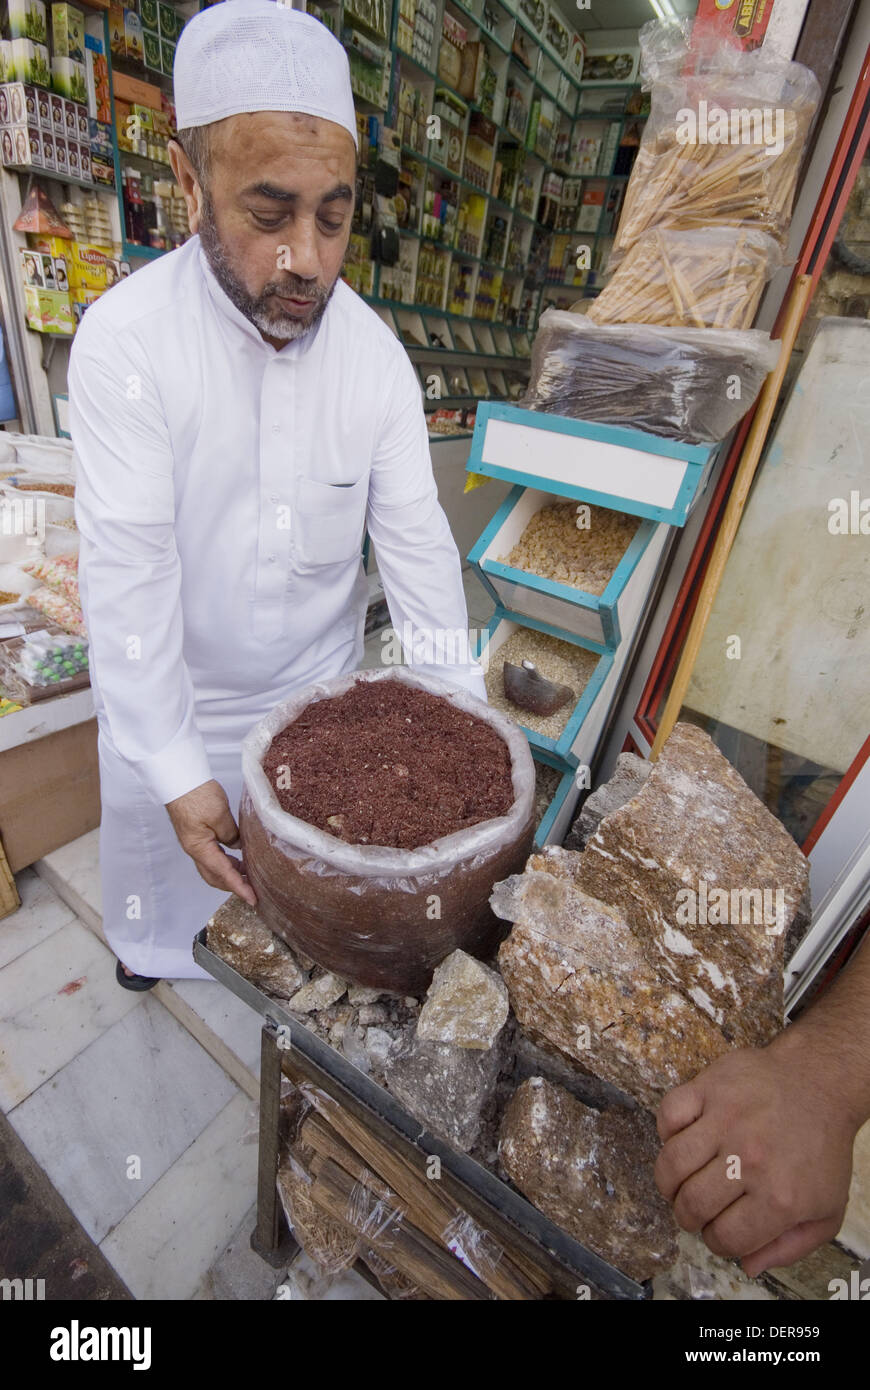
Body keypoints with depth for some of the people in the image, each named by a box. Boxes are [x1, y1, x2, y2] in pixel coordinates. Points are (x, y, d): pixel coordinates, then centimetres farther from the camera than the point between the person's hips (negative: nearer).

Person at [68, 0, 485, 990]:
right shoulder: (126, 340, -21)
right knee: (161, 847, 23)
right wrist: (177, 773, -25)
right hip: (167, 694, -1)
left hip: (318, 686, 3)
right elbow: (128, 572, -23)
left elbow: (415, 545, -14)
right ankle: (153, 943, 59)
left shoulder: (377, 357, -12)